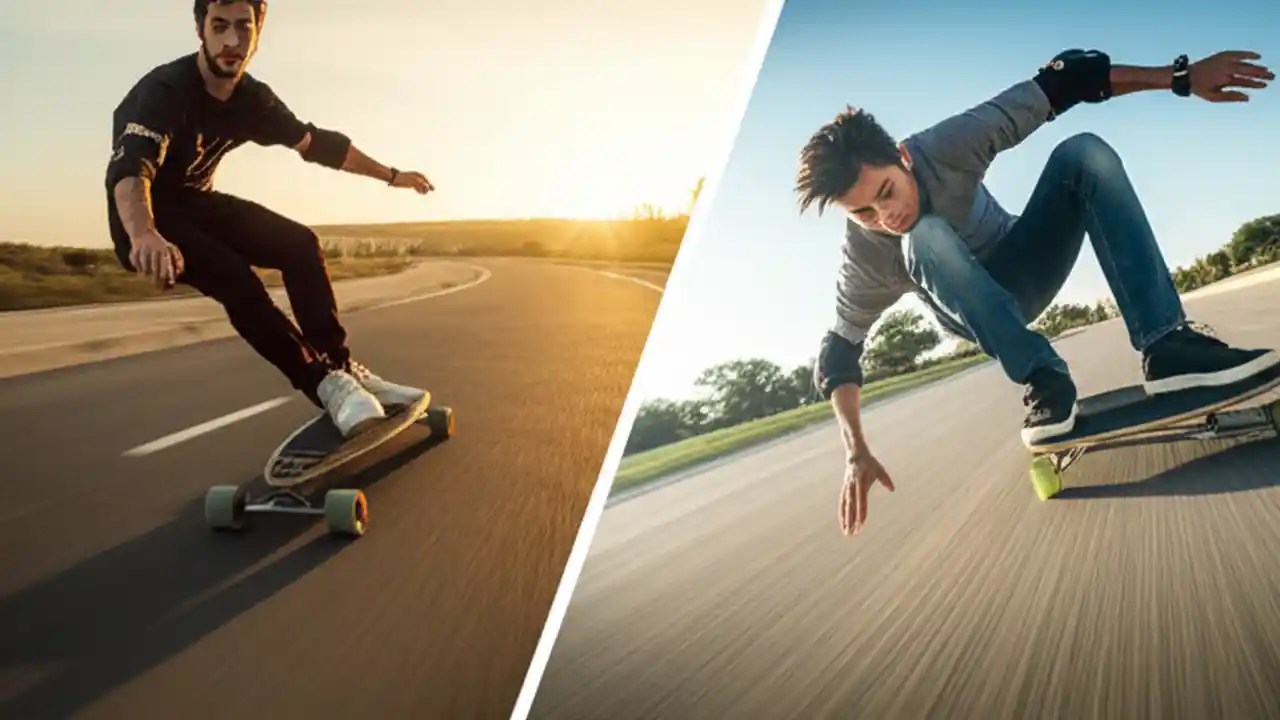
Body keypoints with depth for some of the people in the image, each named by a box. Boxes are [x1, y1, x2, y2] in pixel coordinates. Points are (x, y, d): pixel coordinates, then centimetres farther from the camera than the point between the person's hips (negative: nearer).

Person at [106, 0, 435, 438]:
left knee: (299, 244, -10)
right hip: (146, 217, -7)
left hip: (196, 204, 7)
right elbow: (129, 169, -44)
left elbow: (316, 142, 8)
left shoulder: (252, 99, -6)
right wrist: (145, 236, -65)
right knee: (233, 277, -30)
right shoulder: (165, 91, -27)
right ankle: (324, 384, -24)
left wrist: (391, 176, 13)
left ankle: (340, 366, -7)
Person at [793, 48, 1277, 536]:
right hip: (975, 313, -2)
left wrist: (1181, 77, -28)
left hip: (1027, 270, 2)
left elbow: (1059, 85, -24)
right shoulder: (865, 261, -26)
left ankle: (1166, 346, -33)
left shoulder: (944, 148, -27)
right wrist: (856, 453, -31)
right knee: (926, 236, -37)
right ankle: (1041, 379, -31)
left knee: (1083, 153, -27)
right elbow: (838, 353, -20)